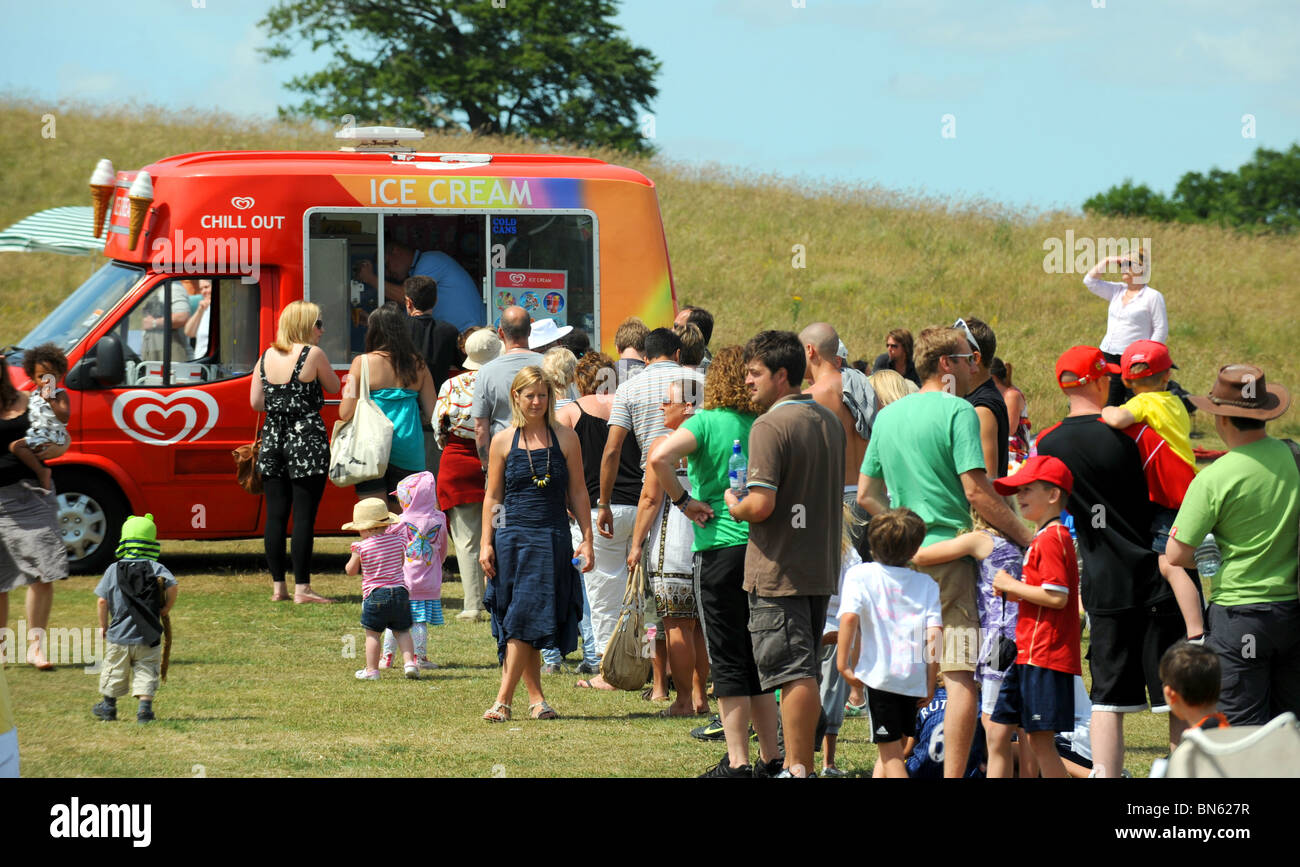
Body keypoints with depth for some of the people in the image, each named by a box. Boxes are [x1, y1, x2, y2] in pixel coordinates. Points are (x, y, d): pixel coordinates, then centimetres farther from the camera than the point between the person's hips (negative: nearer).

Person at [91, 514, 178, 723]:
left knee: (114, 671, 18)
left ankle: (108, 706, 32)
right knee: (146, 673, 2)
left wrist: (103, 625, 12)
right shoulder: (157, 569, -4)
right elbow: (171, 586, -19)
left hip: (118, 636, 1)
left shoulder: (113, 570, 0)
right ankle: (145, 705, -15)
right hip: (148, 637, -1)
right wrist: (166, 608, -2)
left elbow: (102, 600, 0)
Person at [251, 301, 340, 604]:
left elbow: (256, 402, 7)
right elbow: (334, 387, 5)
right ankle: (302, 588, -6)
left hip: (273, 439, 5)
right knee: (304, 515, -4)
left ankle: (278, 586, 10)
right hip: (306, 440, -5)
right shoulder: (313, 354, -8)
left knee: (275, 514, 7)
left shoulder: (267, 357, 7)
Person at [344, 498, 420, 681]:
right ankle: (409, 662, -2)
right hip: (399, 590, 4)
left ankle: (371, 670, 7)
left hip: (374, 594, -3)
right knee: (402, 631, 12)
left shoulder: (361, 547, -7)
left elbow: (351, 570, 3)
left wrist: (354, 555, 19)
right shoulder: (397, 540, 4)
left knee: (372, 634, 5)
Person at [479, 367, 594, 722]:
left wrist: (587, 540, 2)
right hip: (513, 537, 1)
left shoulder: (565, 439, 4)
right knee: (517, 620, 2)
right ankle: (535, 697, 10)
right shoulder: (503, 442, 5)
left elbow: (577, 493, 7)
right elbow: (492, 496, 7)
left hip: (553, 538, -1)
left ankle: (503, 700, -10)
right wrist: (486, 543, 0)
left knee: (527, 617, -9)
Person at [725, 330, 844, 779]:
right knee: (805, 672, 14)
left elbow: (761, 505, -22)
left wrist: (732, 505, -3)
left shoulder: (770, 426, -16)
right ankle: (803, 764, 19)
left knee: (792, 673, -7)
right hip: (821, 569, 8)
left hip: (779, 571, -8)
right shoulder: (829, 421, 11)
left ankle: (797, 767, -8)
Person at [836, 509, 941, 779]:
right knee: (895, 746, 20)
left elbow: (849, 616, -14)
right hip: (915, 677, 3)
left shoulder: (859, 574, 2)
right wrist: (930, 683, 4)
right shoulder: (927, 584, 8)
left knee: (890, 753, -1)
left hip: (879, 674, -3)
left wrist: (842, 663, -9)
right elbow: (934, 634, -1)